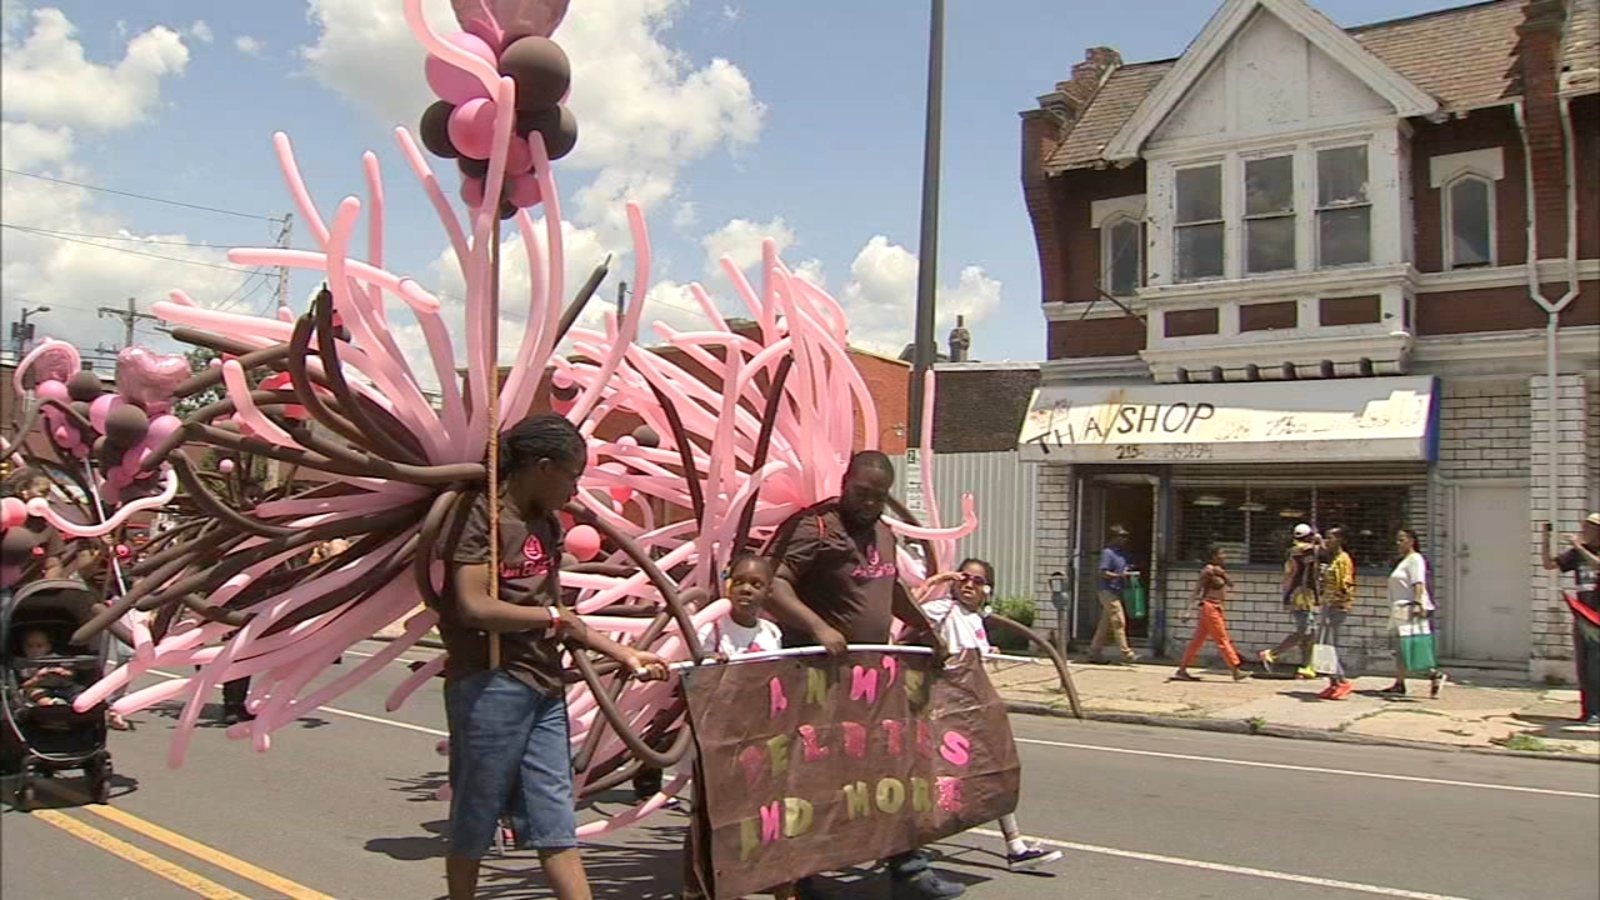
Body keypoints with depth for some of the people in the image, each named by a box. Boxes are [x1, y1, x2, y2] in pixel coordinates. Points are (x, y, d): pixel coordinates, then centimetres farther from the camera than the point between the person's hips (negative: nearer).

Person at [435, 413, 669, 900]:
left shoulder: (546, 525, 15)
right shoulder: (482, 516, -11)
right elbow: (474, 607, -21)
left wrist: (625, 654, 14)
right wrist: (553, 615, -9)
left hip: (544, 689, 8)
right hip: (490, 684, -7)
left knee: (555, 825, 8)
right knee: (474, 822, 7)